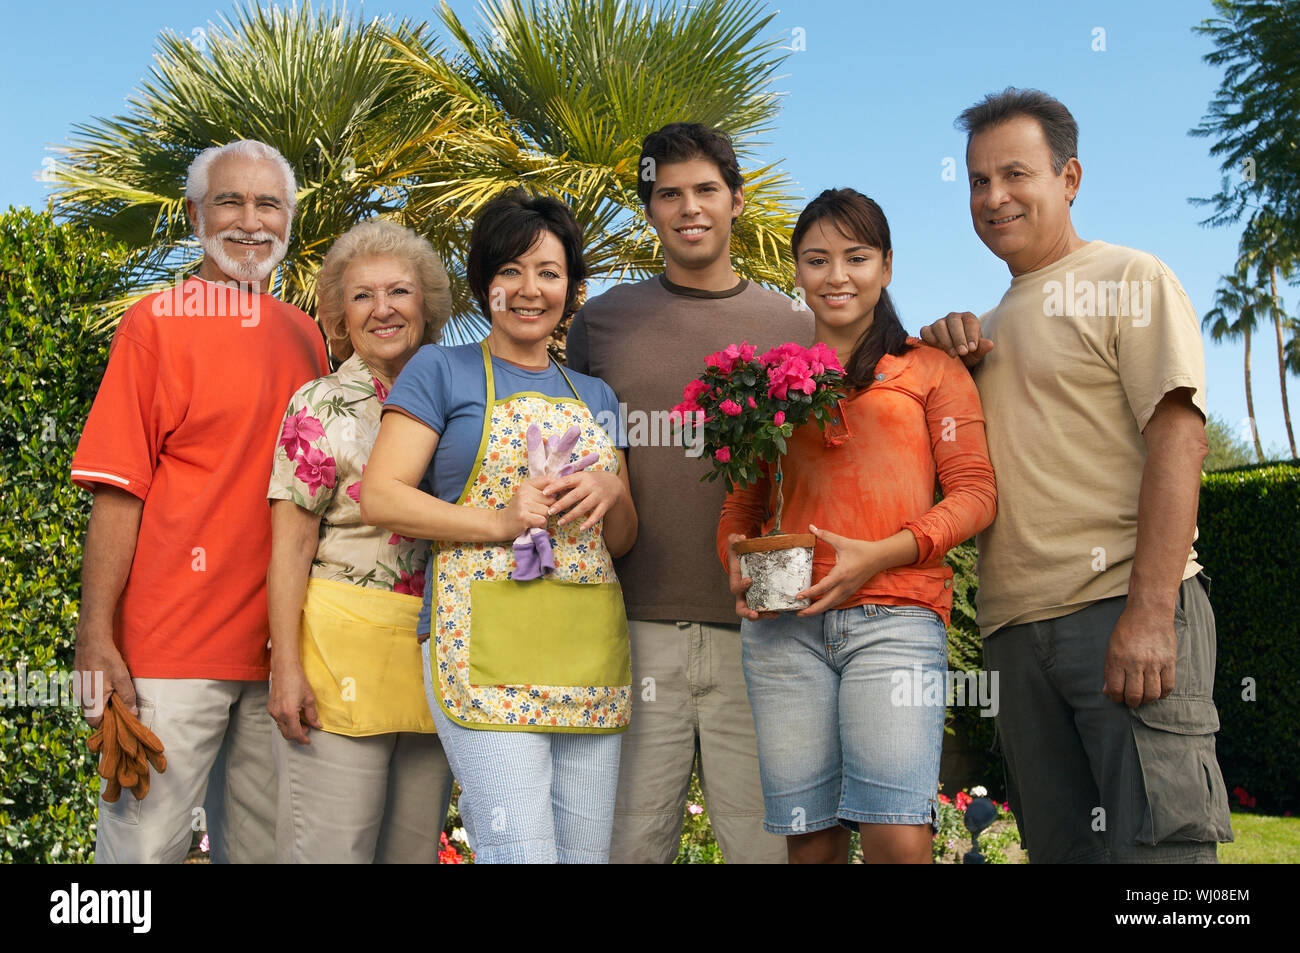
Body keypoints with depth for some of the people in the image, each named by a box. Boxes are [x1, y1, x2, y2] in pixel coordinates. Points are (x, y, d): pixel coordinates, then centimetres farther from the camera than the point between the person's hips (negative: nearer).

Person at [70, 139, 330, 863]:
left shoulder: (306, 335, 13)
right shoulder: (155, 322, -1)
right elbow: (118, 488, -7)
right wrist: (96, 637, -14)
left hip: (281, 642, 5)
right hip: (172, 642, -5)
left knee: (266, 843, 11)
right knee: (147, 842, -2)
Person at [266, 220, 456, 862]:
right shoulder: (322, 406, -1)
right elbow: (290, 546, -5)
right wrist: (287, 667, -13)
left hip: (436, 658, 5)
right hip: (343, 650, -4)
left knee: (416, 850, 11)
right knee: (332, 848, -3)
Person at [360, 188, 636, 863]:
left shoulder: (595, 396, 20)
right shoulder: (442, 371, 6)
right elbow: (380, 497, -4)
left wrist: (609, 490, -1)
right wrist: (500, 522, -14)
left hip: (589, 650, 5)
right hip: (485, 639, -5)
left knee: (587, 851, 5)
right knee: (521, 852, -14)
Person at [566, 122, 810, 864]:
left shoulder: (794, 328, 9)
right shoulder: (603, 322, 10)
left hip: (756, 632, 0)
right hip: (635, 630, 0)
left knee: (770, 841, 5)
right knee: (630, 841, 5)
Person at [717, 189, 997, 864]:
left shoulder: (929, 369, 12)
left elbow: (975, 492, 4)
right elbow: (743, 504, 23)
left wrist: (879, 554, -10)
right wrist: (736, 561, 0)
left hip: (895, 615, -2)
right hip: (784, 624, 2)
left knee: (898, 840, -14)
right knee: (810, 840, 1)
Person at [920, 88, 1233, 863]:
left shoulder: (1130, 281, 1)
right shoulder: (994, 326, 22)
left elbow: (1177, 439, -11)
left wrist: (1149, 611, -21)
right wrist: (946, 359, 5)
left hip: (1122, 609, -6)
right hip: (1020, 626, 7)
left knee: (1159, 842, -9)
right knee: (1062, 848, 9)